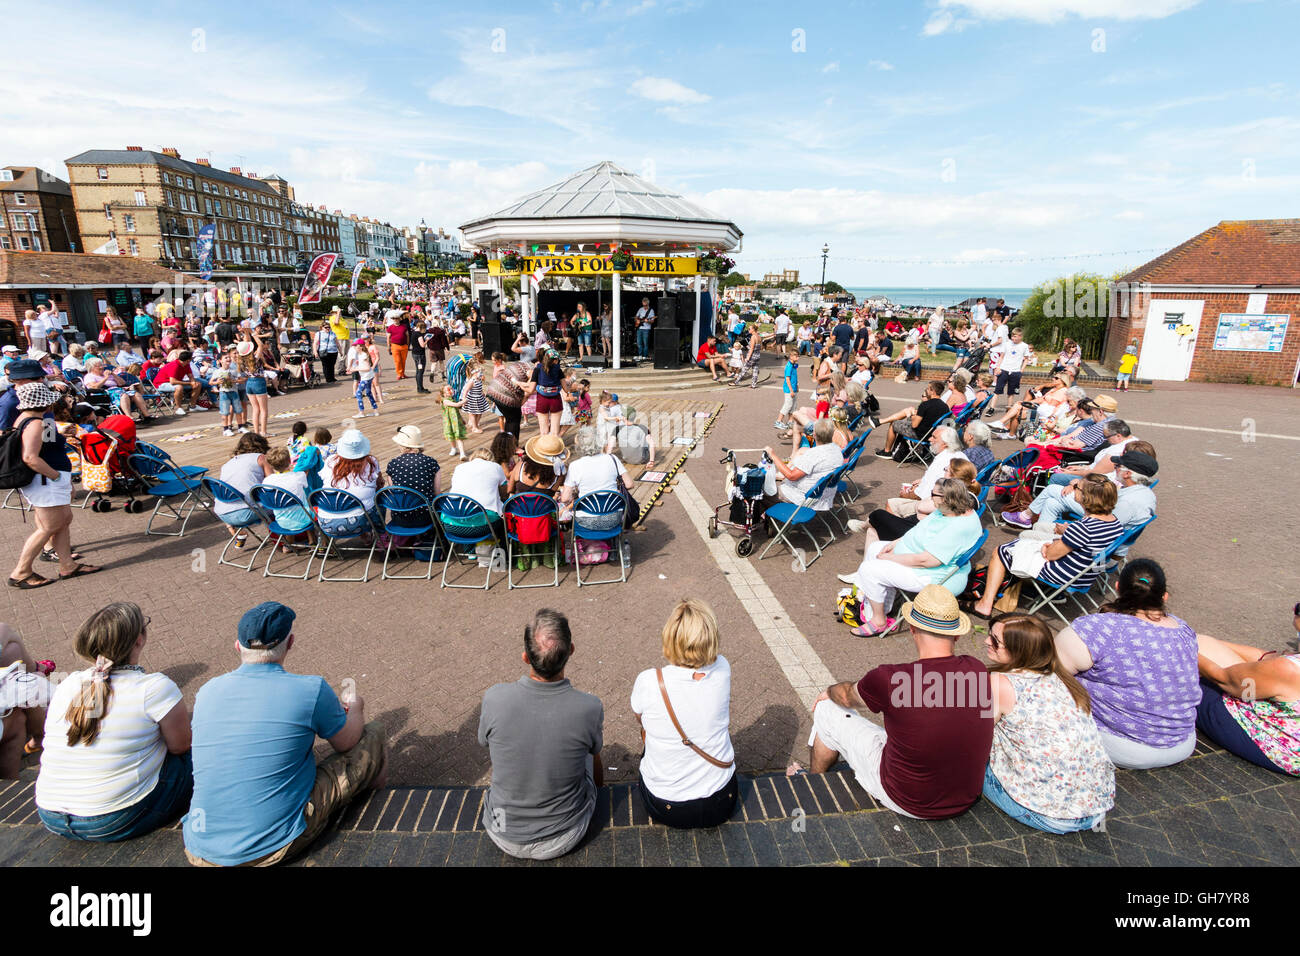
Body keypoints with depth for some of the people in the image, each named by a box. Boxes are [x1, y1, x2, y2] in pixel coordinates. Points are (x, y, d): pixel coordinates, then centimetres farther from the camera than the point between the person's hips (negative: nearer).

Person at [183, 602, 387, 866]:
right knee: (373, 735, 7)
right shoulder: (311, 690, -16)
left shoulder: (207, 690, 0)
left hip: (200, 850, 6)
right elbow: (346, 743, 3)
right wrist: (355, 710, 27)